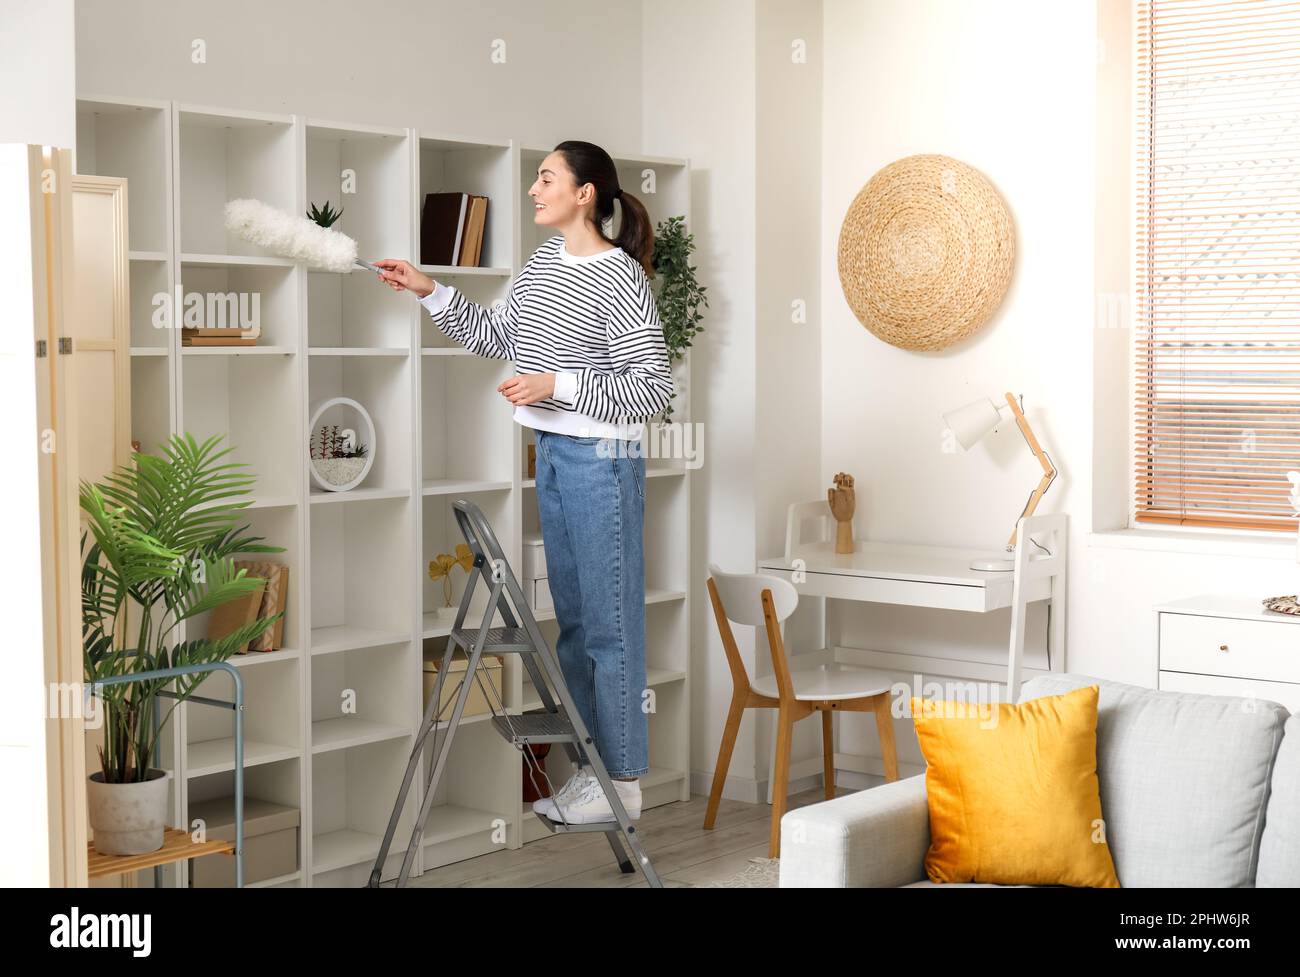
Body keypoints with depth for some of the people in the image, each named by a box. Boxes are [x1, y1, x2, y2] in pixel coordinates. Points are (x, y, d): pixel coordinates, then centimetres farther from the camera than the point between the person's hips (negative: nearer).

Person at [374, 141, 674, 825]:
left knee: (610, 623, -1)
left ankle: (624, 784, 10)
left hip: (602, 460, -9)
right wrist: (429, 290, 11)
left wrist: (558, 383, -21)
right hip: (552, 454, 9)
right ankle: (593, 764, 26)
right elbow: (497, 338, 19)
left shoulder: (619, 278, -16)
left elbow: (652, 389, -18)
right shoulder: (543, 263, 9)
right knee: (572, 617, 15)